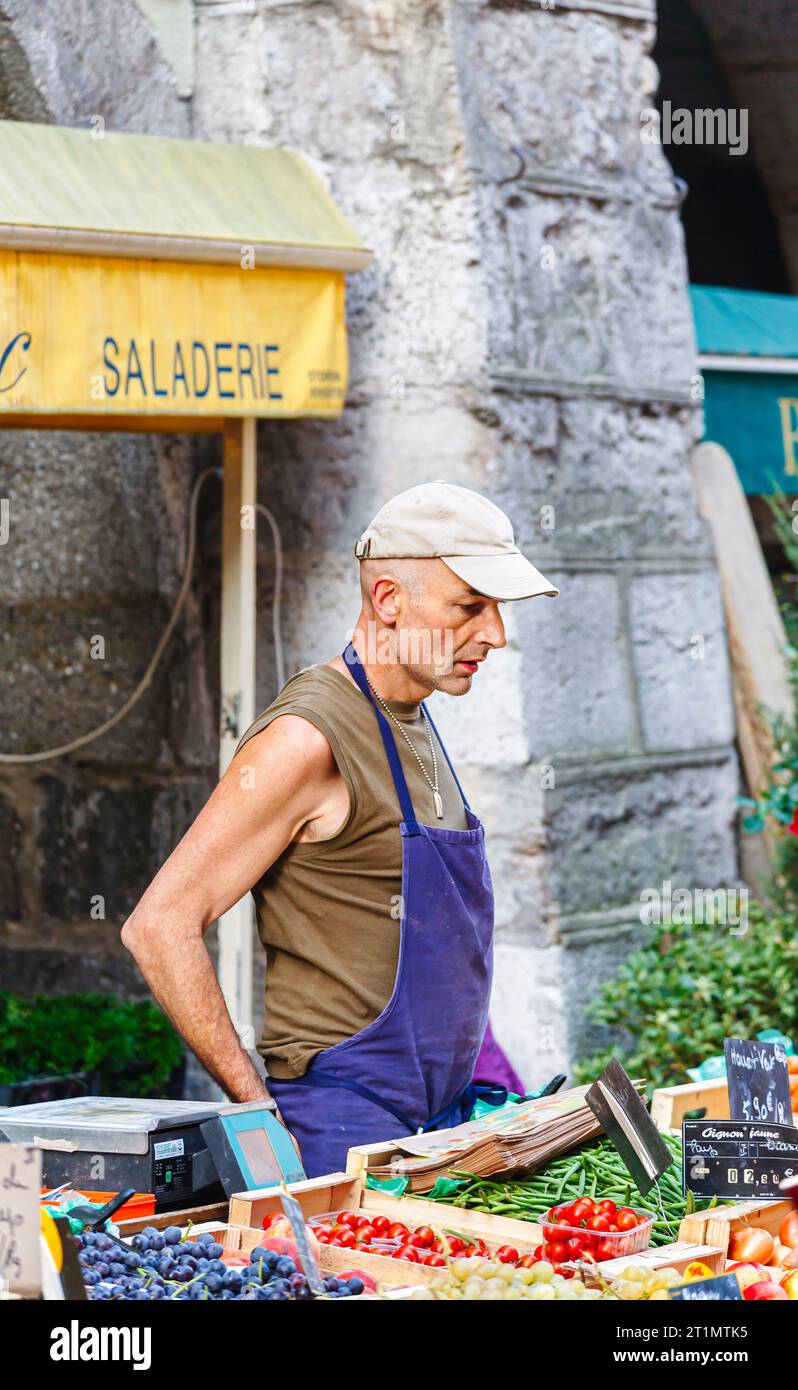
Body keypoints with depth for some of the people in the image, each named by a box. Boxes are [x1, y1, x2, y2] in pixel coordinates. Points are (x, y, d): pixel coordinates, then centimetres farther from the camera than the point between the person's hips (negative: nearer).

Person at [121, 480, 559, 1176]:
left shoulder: (414, 724, 13)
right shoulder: (308, 739, -15)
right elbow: (159, 924, -18)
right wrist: (259, 1107, -17)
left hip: (440, 1114, 8)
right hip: (345, 1119, -8)